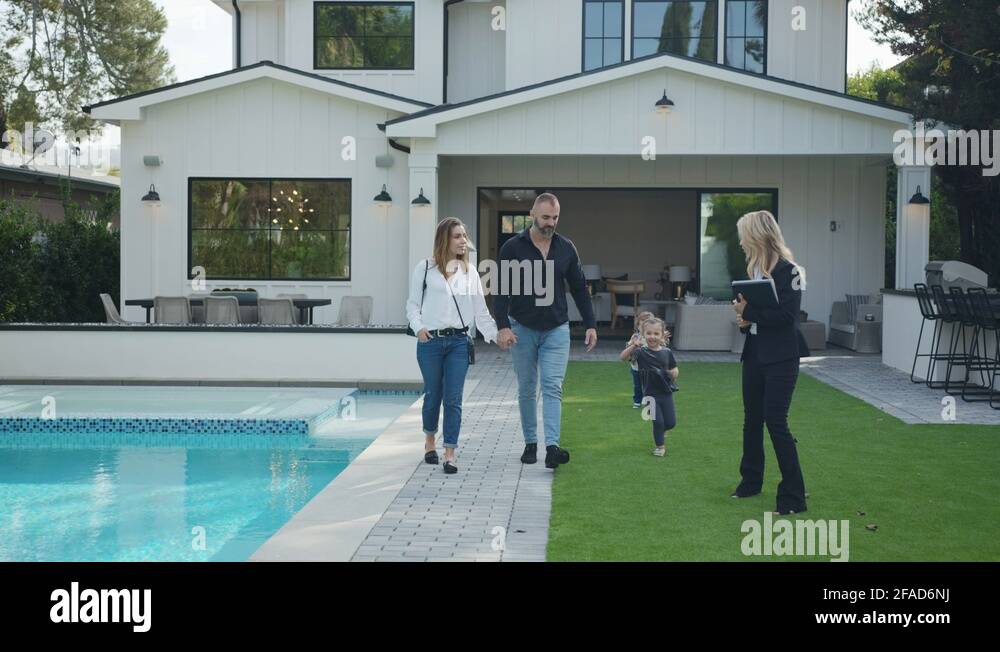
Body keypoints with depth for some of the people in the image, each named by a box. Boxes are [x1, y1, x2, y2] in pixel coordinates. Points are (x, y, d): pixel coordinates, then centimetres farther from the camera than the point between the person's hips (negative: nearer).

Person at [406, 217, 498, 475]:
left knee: (453, 399, -3)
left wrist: (496, 334, 1)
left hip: (458, 341, 2)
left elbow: (480, 311, 10)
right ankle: (430, 440, 33)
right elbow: (413, 304, 4)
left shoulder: (470, 272, 9)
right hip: (430, 341, -1)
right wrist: (418, 327, -12)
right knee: (433, 395, 9)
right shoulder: (425, 268, 1)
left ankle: (450, 454, 0)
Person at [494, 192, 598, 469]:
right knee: (526, 390, 9)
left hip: (556, 330, 1)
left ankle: (552, 447, -17)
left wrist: (591, 325, 4)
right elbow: (502, 290, -7)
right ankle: (530, 444, 21)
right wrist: (503, 327, -17)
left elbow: (579, 288, 8)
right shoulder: (513, 248, -6)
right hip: (522, 329, -1)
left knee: (552, 387, -10)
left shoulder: (566, 248, 2)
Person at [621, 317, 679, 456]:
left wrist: (674, 373, -15)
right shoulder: (641, 352, -9)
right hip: (651, 393, -3)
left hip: (666, 392, 3)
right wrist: (632, 346, -38)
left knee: (671, 423, 8)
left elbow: (675, 369, 8)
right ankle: (660, 445, 18)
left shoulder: (667, 352, -2)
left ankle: (661, 431, 42)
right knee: (658, 421, -6)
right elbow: (623, 357, -21)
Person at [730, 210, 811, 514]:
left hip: (780, 358, -8)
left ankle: (793, 497, -4)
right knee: (752, 419, 17)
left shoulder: (787, 271, -14)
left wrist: (749, 312, -16)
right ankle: (751, 481, 33)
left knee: (776, 422, -10)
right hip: (755, 353, 8)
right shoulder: (754, 268, 9)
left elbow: (787, 316, -21)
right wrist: (744, 317, -6)